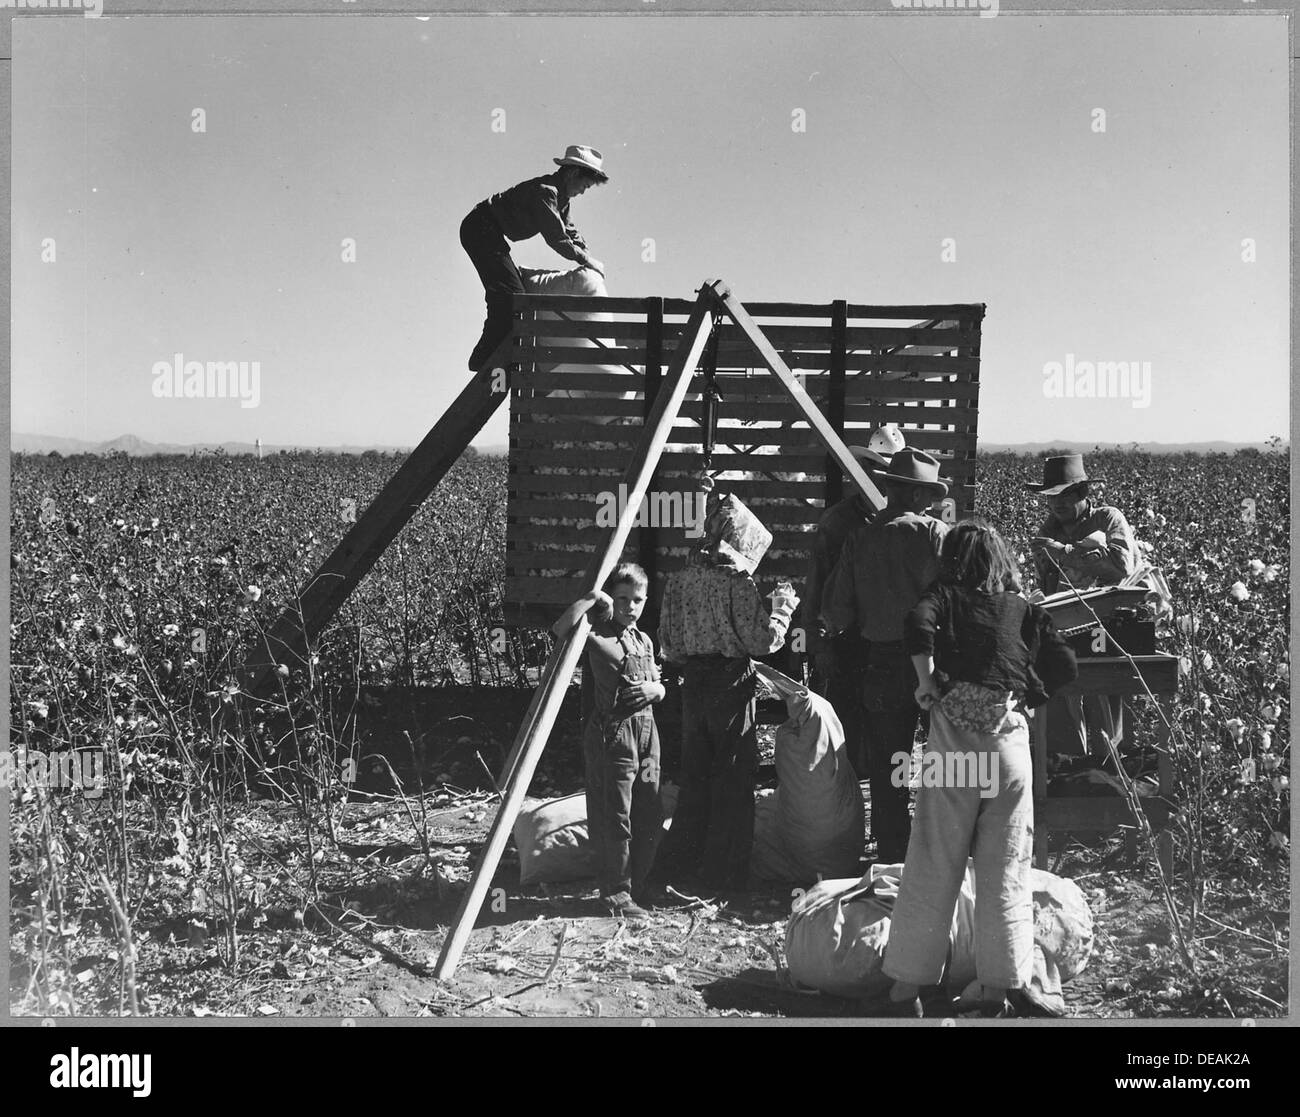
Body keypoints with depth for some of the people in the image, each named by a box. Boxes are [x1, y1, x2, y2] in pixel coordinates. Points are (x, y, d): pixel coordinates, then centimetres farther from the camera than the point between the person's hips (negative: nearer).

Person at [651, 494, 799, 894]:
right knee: (733, 779, 4)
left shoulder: (678, 580, 5)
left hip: (692, 685, 6)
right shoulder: (737, 582, -13)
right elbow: (763, 640, -14)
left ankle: (675, 869, 16)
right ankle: (724, 873, 8)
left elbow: (668, 644, 8)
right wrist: (782, 609, 1)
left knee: (694, 776, 14)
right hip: (731, 683, -6)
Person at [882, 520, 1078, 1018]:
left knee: (933, 865, 3)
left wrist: (926, 680, -3)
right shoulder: (1024, 609, 15)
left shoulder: (945, 595, 9)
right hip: (1009, 736, 1)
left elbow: (918, 622, -12)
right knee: (1005, 869, 9)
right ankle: (996, 988, 12)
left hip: (953, 734, -1)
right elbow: (1065, 666, 5)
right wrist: (1028, 692, 17)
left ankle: (906, 987, 7)